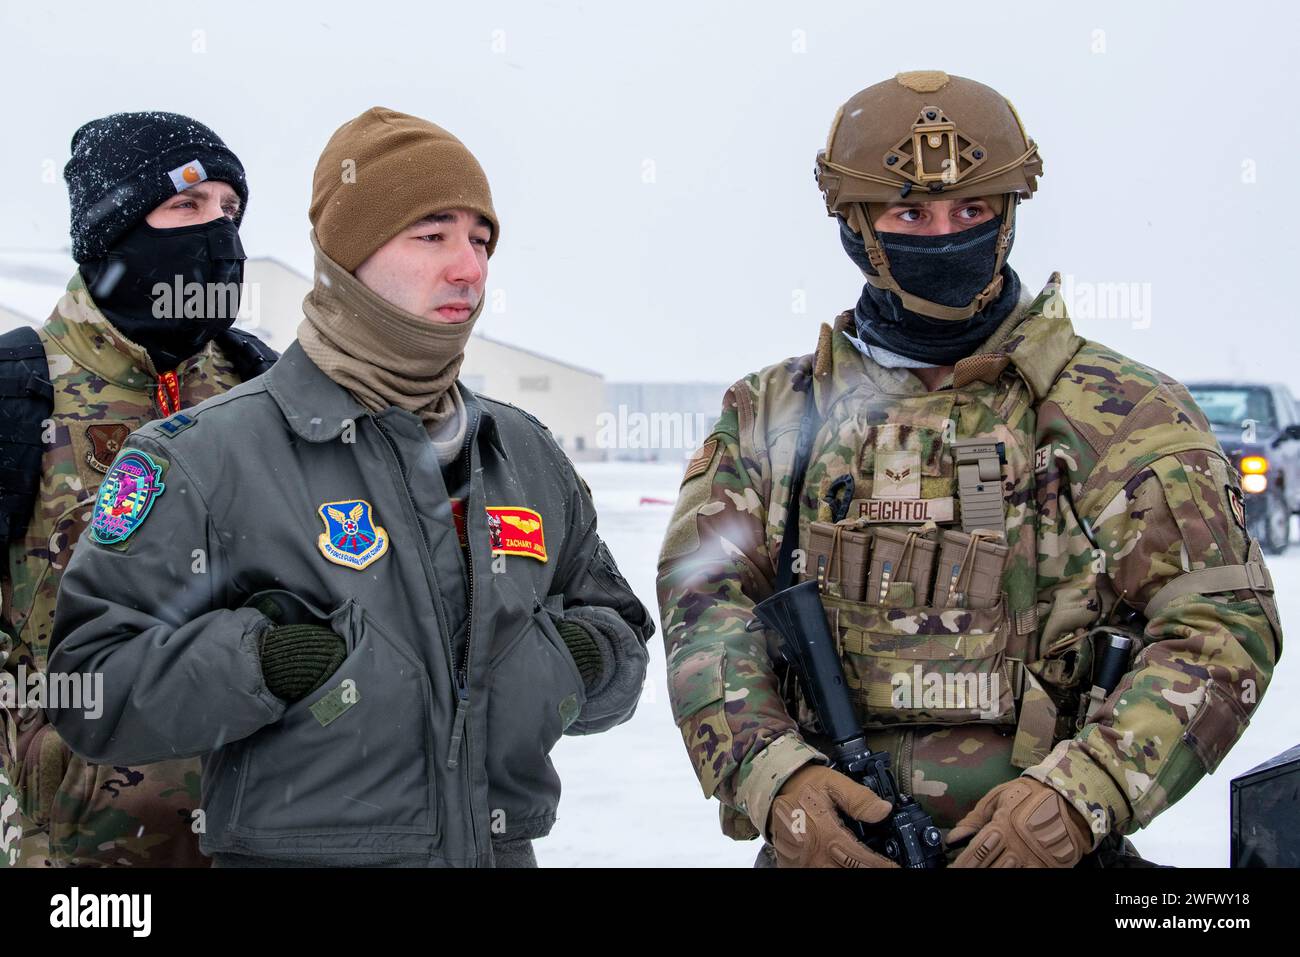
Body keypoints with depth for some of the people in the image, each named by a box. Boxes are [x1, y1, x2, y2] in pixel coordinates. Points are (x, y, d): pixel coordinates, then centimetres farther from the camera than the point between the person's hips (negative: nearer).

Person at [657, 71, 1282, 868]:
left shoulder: (1119, 413, 5)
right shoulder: (773, 418, 12)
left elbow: (1221, 620, -1)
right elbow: (706, 607, 3)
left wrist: (1082, 792, -14)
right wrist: (772, 777, -15)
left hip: (1046, 846, -2)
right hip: (823, 840, 2)